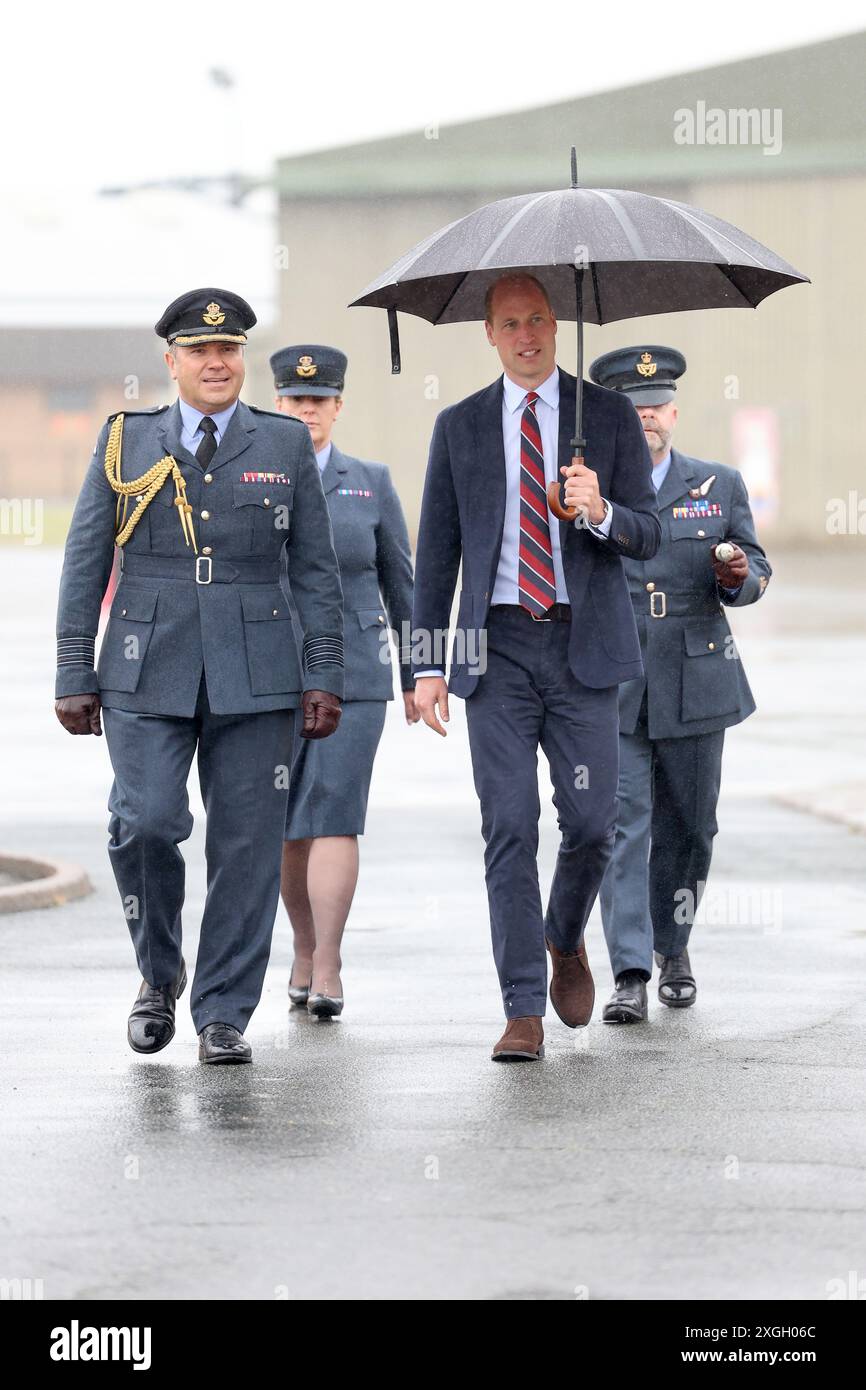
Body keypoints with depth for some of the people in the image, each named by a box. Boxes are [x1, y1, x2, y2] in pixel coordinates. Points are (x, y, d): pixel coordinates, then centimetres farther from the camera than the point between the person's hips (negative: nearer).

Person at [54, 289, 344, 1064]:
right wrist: (75, 674, 3)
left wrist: (325, 674, 1)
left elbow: (316, 568, 8)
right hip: (147, 672, 0)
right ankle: (160, 973, 12)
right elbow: (85, 564, 8)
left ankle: (224, 1015, 7)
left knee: (247, 843, -2)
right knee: (145, 822, -13)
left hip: (254, 675, 1)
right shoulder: (126, 442, 7)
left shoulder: (285, 445, 8)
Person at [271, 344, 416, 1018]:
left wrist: (417, 673, 8)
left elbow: (401, 581, 10)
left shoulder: (371, 483, 6)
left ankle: (327, 971, -16)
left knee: (334, 815, -12)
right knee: (287, 824, 7)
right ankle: (304, 948, 24)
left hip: (352, 673, -1)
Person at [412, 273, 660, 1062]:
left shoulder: (610, 417, 6)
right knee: (509, 828, -6)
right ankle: (524, 1012, -3)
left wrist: (603, 512, -21)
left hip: (584, 645, 0)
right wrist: (428, 663, 4)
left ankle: (567, 940, 30)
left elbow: (648, 537, 2)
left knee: (592, 823, -2)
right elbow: (437, 550, 10)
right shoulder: (460, 426, 9)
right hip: (498, 648, 0)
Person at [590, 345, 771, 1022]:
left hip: (694, 686, 2)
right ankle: (630, 975, -13)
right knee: (621, 822, -11)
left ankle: (673, 948, 31)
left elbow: (756, 573, 10)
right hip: (608, 691, -2)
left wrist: (740, 576, -12)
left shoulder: (721, 486, 10)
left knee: (688, 826, 10)